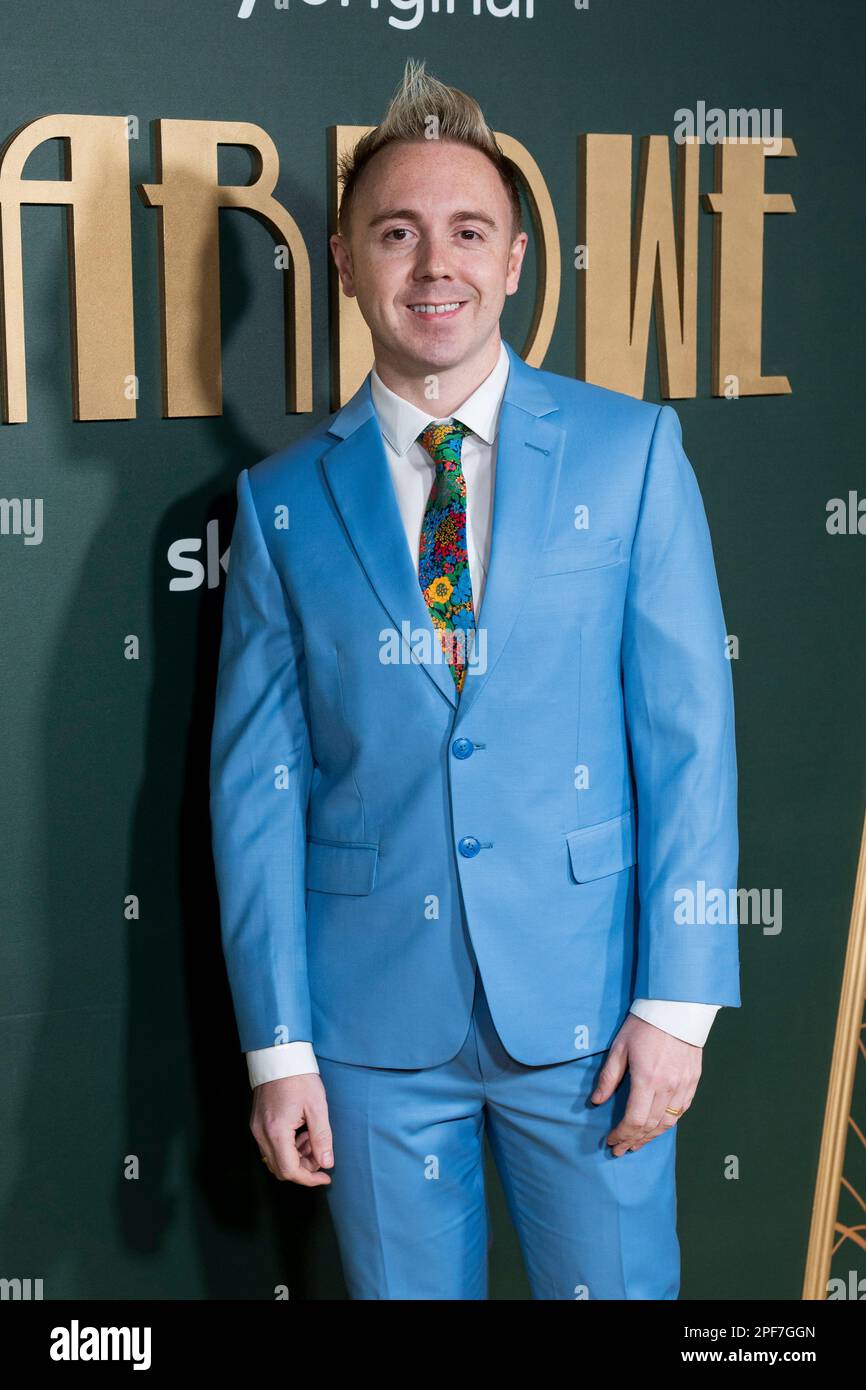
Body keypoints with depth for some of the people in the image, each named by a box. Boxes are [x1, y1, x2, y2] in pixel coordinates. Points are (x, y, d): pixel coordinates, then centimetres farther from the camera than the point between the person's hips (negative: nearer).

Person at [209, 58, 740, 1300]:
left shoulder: (631, 451, -1)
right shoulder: (284, 500, 2)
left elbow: (687, 730, -3)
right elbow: (258, 781, 1)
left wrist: (678, 998, -8)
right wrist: (279, 1043, -2)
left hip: (586, 1001, -1)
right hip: (375, 1018, 1)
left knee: (616, 1286, 10)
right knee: (404, 1290, 14)